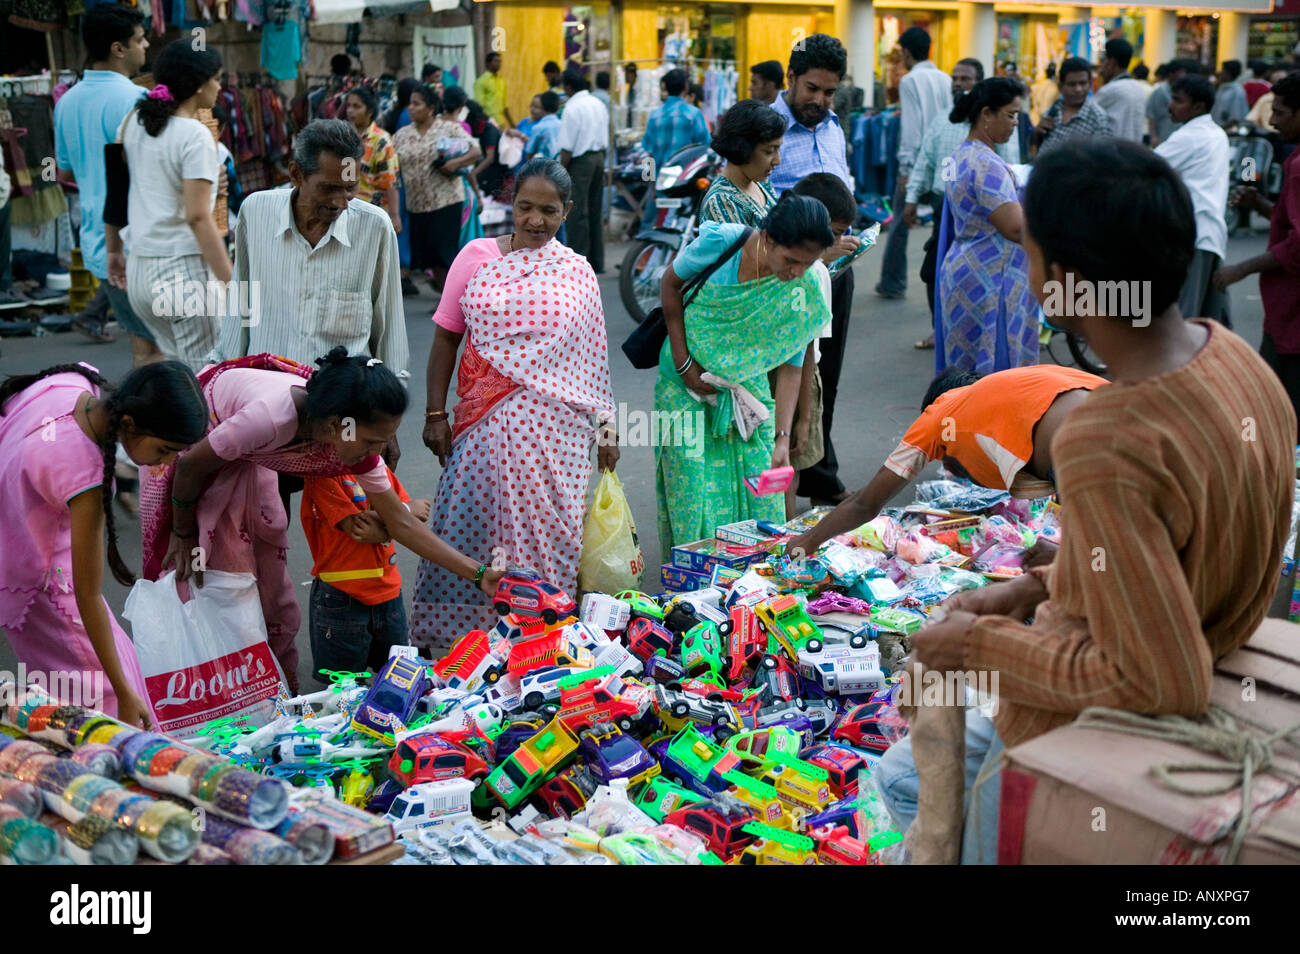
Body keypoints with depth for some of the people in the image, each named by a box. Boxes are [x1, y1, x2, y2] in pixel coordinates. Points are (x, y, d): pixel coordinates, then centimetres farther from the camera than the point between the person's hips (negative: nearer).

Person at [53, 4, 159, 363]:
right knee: (159, 349, -2)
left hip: (97, 244, 9)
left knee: (142, 343, 18)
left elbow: (65, 172, 21)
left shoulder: (67, 101, 11)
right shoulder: (134, 99, -15)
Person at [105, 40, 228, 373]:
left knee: (181, 368, 21)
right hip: (184, 268, -8)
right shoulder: (195, 137, -12)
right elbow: (197, 216, -18)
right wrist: (230, 282, -17)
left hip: (139, 269, 8)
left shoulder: (133, 121, 9)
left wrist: (114, 251, 24)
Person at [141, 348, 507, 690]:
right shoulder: (273, 417, -43)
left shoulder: (356, 443, -23)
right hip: (193, 441, -5)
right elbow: (191, 466, -26)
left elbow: (401, 524, -15)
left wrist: (478, 574, -19)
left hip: (245, 462, 5)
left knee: (269, 584, 4)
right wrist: (183, 535, -11)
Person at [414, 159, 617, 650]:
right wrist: (436, 414, 1)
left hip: (555, 432, 1)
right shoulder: (477, 256, 4)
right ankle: (460, 634, 15)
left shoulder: (577, 273, 7)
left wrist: (607, 427, 9)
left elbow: (592, 356, 11)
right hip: (485, 423, 0)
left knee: (548, 535, 3)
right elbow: (445, 338, 6)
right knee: (473, 529, 1)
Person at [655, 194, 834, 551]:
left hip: (747, 388, 2)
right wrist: (684, 363, -9)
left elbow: (790, 367, -9)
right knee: (693, 487, -3)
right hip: (688, 377, -2)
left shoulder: (806, 292, -14)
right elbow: (671, 283, -4)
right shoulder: (720, 241, -20)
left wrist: (782, 439, -17)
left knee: (757, 492, -1)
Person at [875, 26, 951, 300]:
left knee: (901, 221, 5)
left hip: (918, 158, -5)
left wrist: (906, 168, -13)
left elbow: (911, 125, -13)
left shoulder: (910, 80, -8)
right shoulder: (946, 80, 9)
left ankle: (892, 283, 11)